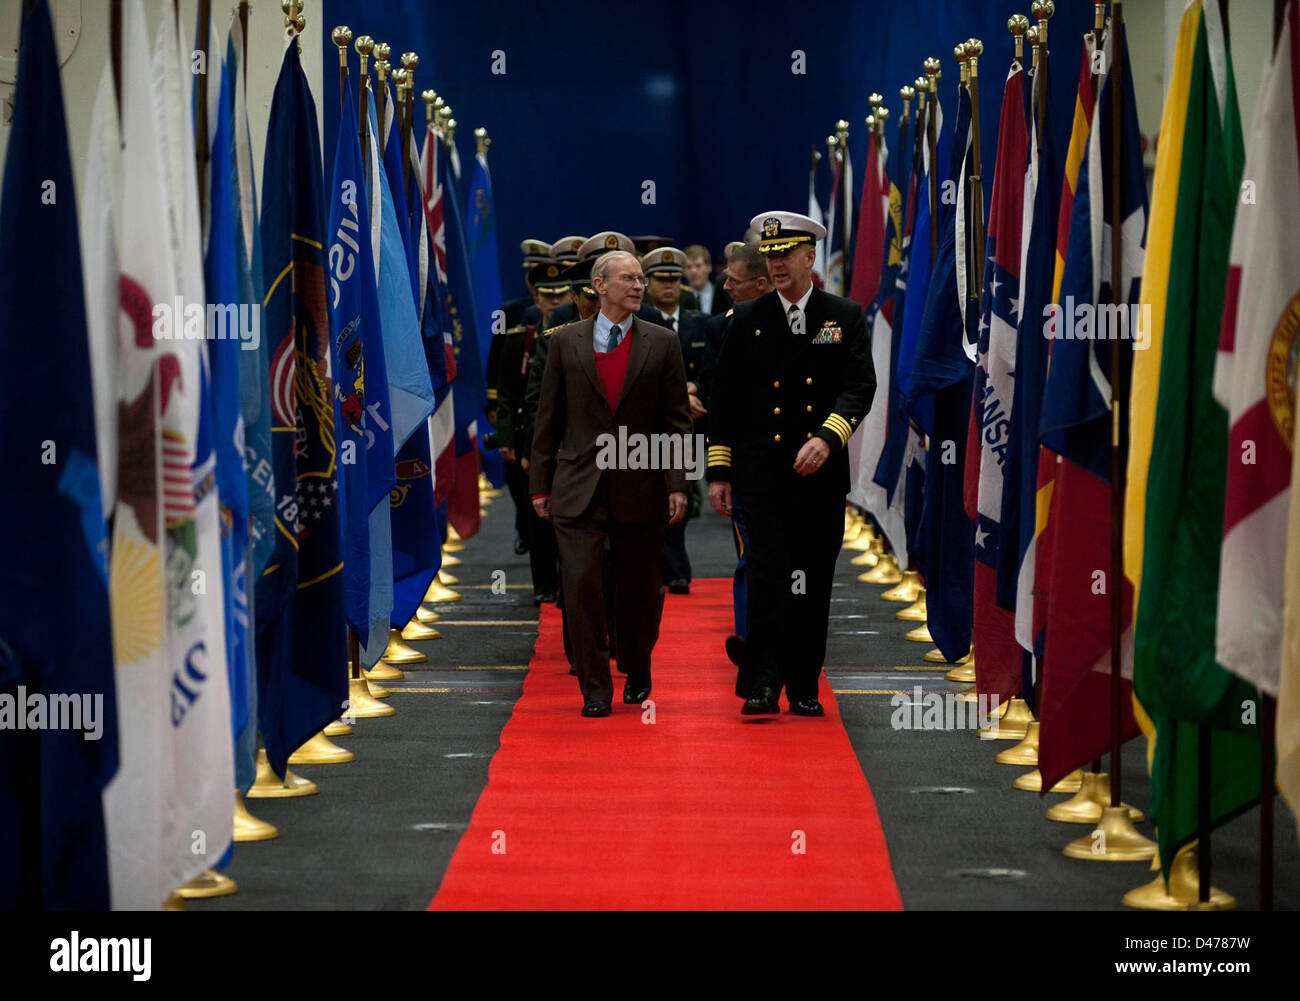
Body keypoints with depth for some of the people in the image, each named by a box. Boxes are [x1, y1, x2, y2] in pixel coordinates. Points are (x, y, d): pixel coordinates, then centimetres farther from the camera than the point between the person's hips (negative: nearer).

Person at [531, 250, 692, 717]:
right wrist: (541, 483, 4)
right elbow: (548, 417, 7)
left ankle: (637, 672, 31)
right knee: (582, 585, -7)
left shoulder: (662, 343, 5)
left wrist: (677, 484, -4)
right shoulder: (566, 341, 5)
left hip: (641, 486, 0)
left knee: (640, 590, 8)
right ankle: (594, 688, 2)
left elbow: (677, 420, 4)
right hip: (578, 487, 0)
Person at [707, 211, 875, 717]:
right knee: (768, 573, -12)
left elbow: (860, 386, -4)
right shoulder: (746, 320, 7)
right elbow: (725, 399, 9)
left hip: (823, 472, 1)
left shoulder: (845, 317, 6)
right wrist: (719, 470, 4)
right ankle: (762, 684, -11)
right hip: (764, 470, -1)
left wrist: (827, 437, -20)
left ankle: (804, 688, 14)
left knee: (814, 582, 6)